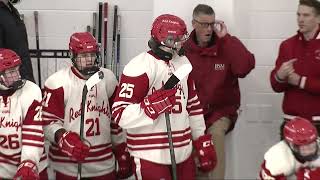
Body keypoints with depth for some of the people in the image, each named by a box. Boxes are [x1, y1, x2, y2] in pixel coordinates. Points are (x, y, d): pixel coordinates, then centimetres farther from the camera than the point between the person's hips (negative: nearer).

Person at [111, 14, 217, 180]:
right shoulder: (140, 66, -13)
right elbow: (120, 115, -18)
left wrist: (203, 142, 18)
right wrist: (153, 105, -29)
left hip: (183, 152, 7)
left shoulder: (183, 62, 12)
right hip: (150, 157, -7)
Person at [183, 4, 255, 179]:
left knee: (216, 133, -29)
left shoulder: (228, 45, -4)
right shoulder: (184, 48, -4)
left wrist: (226, 38, -21)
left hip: (222, 109, -1)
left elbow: (245, 67, -22)